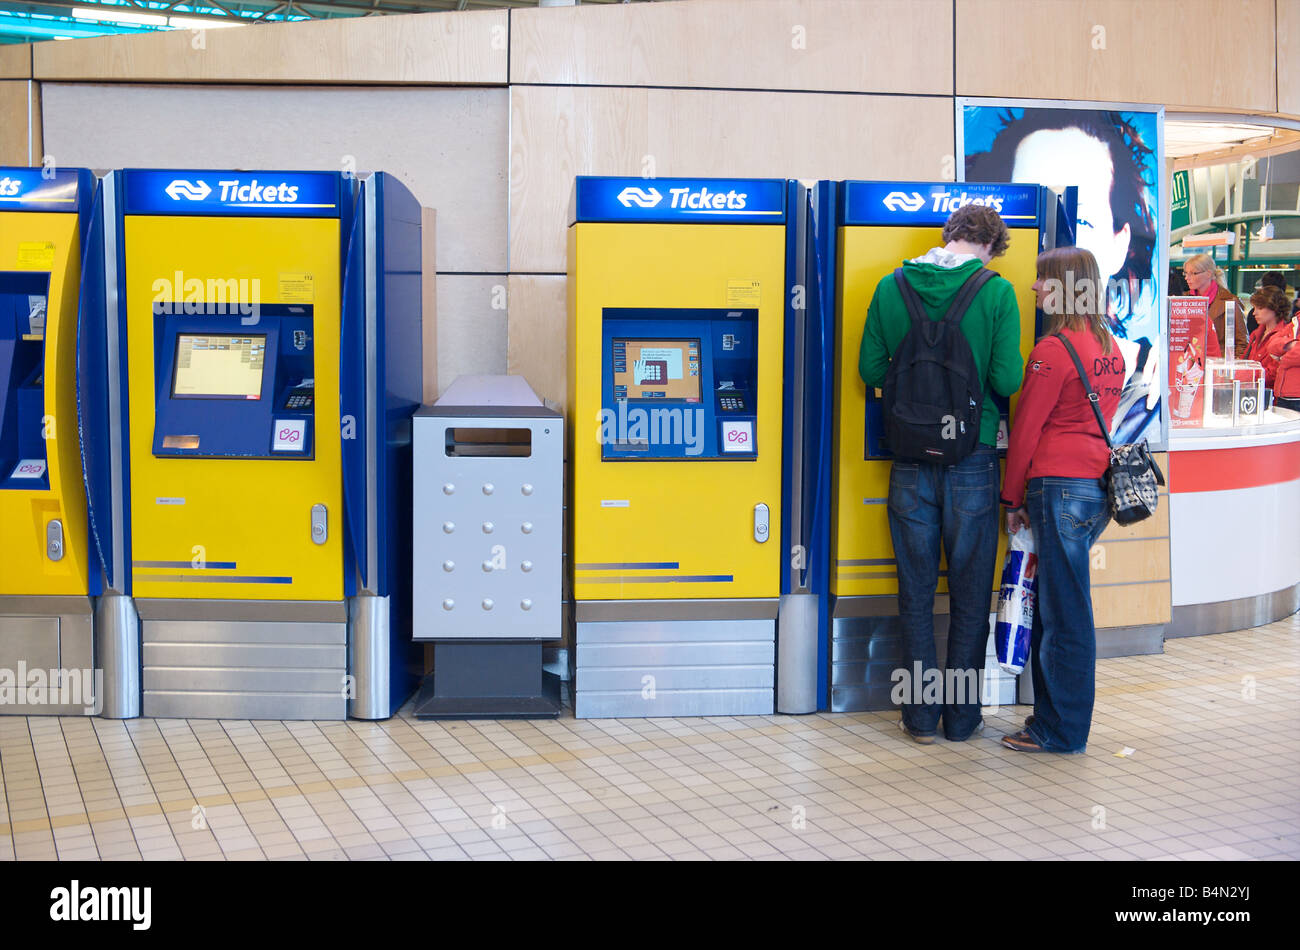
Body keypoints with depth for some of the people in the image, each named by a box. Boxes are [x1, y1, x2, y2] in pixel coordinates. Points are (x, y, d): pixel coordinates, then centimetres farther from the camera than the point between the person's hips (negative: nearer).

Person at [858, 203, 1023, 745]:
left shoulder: (891, 288, 1)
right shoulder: (996, 291, -8)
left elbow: (870, 370, 2)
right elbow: (1008, 380, -11)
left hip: (911, 462, 2)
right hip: (972, 461, -2)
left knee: (916, 594, 11)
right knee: (970, 597, 10)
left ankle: (921, 717, 15)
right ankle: (962, 716, 16)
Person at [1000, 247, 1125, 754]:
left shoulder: (1054, 349, -11)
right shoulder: (1109, 347, 13)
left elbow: (1026, 427, -9)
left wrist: (1012, 497, 0)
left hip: (1059, 484, -8)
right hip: (1098, 485, 8)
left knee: (1064, 612, -2)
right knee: (1054, 603, 15)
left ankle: (1061, 731, 7)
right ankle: (1053, 716, 22)